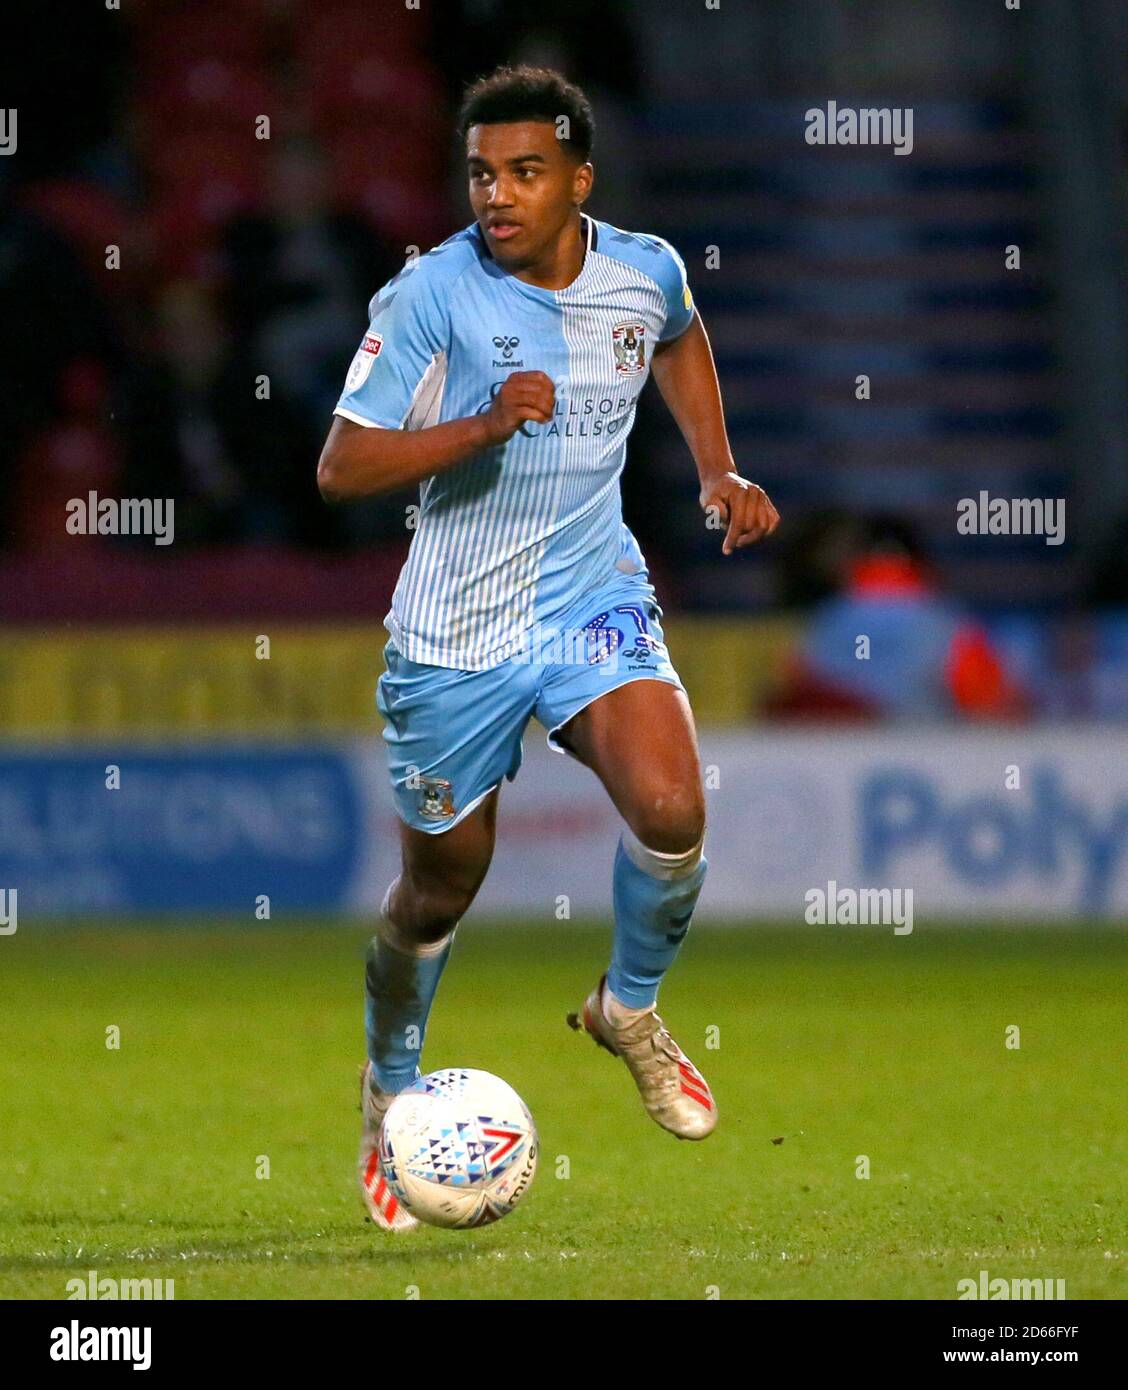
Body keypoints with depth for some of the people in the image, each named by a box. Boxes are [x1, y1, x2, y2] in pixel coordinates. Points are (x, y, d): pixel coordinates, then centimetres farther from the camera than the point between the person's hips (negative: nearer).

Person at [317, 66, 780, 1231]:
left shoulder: (645, 272, -2)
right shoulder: (433, 294, -15)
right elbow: (341, 467, -16)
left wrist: (719, 474, 15)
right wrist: (482, 426, -28)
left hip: (595, 600, 2)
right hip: (456, 631, -2)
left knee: (671, 811, -22)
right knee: (442, 884, 9)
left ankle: (630, 1006, 8)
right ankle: (391, 1094, 37)